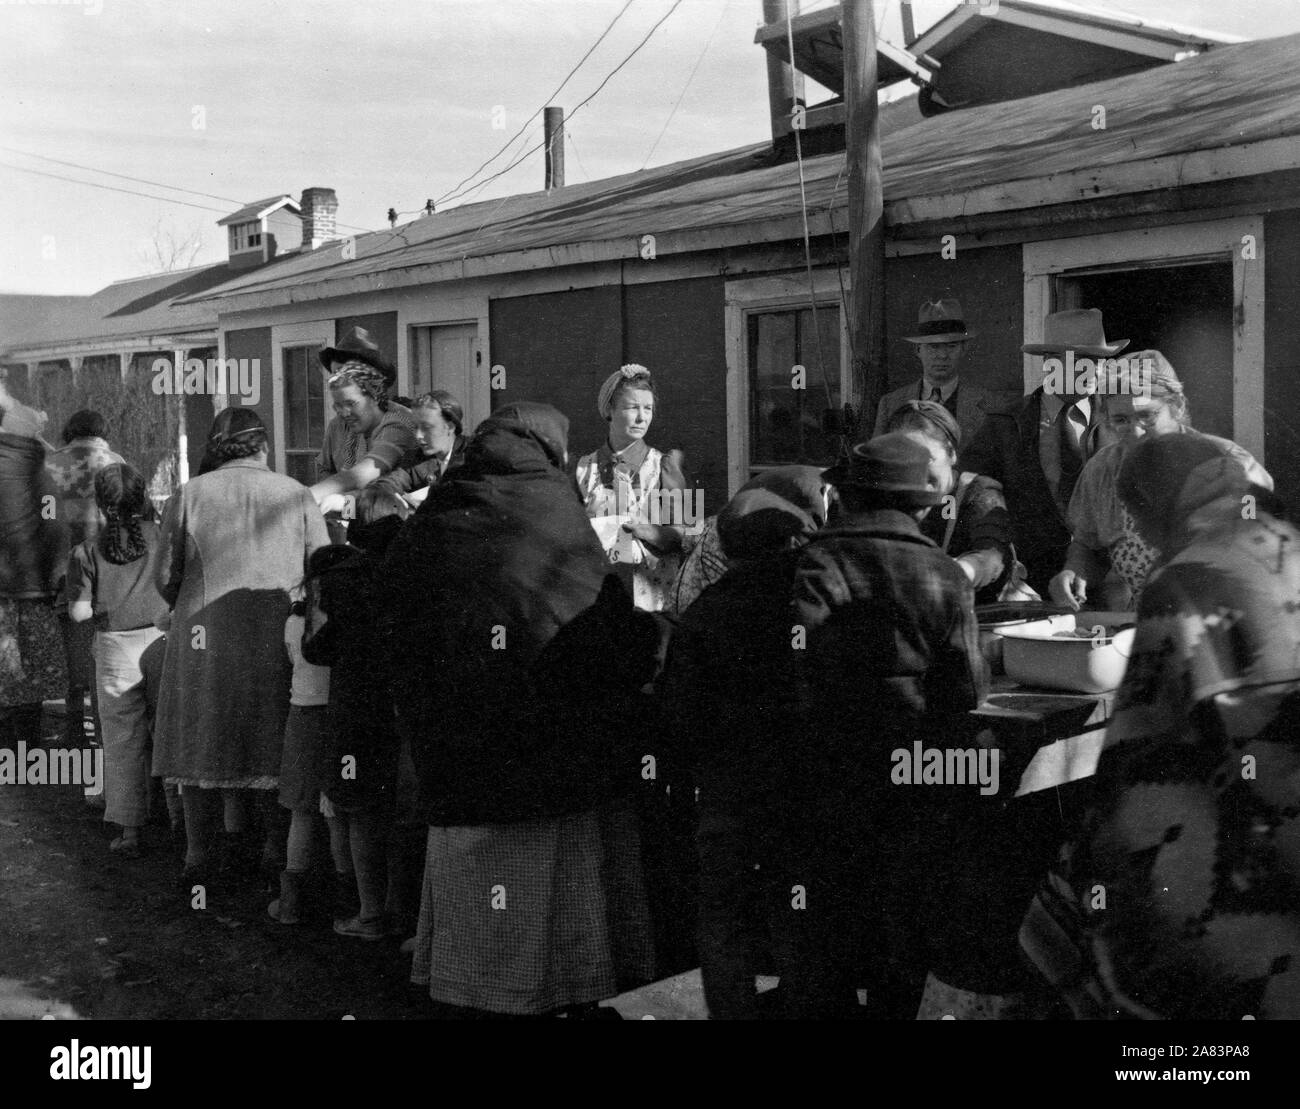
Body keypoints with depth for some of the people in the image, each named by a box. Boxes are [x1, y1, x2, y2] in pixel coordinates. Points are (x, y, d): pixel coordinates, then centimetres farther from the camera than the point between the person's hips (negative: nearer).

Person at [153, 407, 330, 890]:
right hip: (275, 642, 1)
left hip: (203, 637, 0)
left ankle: (198, 856, 14)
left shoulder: (188, 495, 0)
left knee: (200, 746, 11)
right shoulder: (297, 496, 3)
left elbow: (165, 578, 1)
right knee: (271, 746, 13)